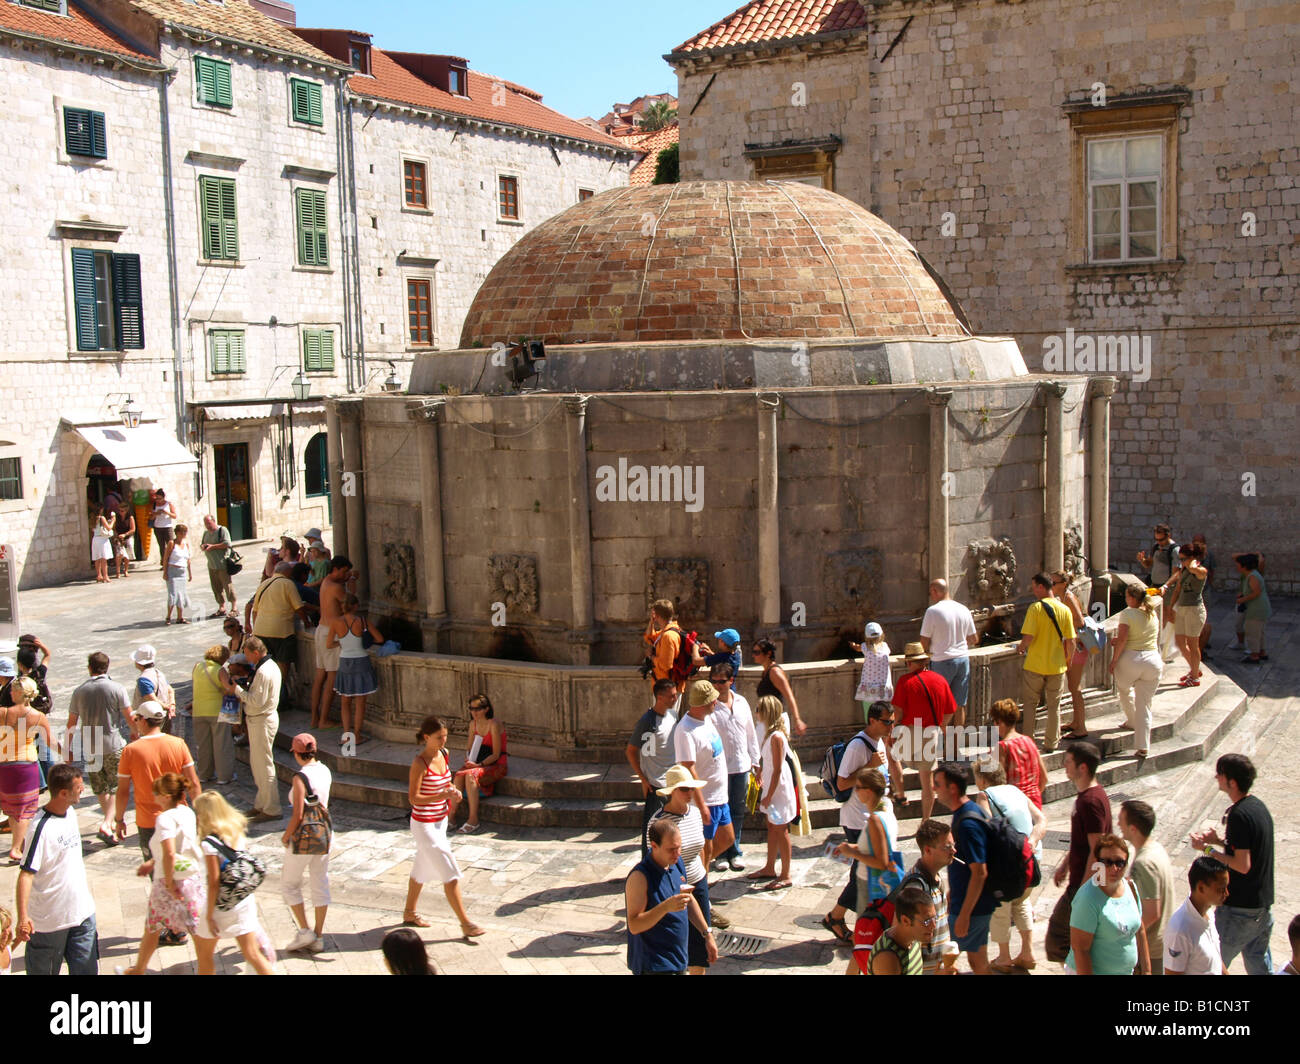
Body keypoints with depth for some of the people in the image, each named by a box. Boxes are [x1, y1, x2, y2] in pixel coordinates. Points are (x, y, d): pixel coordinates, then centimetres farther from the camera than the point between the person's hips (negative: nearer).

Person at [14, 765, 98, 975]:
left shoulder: (70, 812, 3)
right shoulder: (42, 827, -22)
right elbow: (26, 873, -25)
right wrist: (23, 917, -31)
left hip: (82, 911, 7)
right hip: (49, 918, -7)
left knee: (87, 968, 10)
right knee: (43, 970, 11)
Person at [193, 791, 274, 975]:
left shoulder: (209, 843, -20)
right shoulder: (236, 831, 0)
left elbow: (214, 884, -19)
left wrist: (209, 915, -12)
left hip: (222, 905, -6)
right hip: (245, 900, 6)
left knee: (203, 952, 17)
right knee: (251, 953, 9)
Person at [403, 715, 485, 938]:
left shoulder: (443, 754, 1)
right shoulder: (420, 763, -21)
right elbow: (414, 797, -21)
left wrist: (453, 792, -5)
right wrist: (442, 795, -30)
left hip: (440, 821, 8)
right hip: (424, 825, -8)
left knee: (422, 868, 22)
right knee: (450, 873, -6)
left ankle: (409, 913, 38)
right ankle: (465, 923, 0)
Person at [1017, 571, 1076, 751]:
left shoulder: (1035, 608, -13)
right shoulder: (1064, 610, -1)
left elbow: (1028, 637, -19)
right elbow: (1070, 642, 0)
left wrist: (1020, 647, 2)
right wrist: (1067, 660, 15)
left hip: (1035, 665, -3)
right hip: (1057, 665, 3)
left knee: (1030, 703, 12)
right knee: (1054, 705, 14)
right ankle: (1051, 743, 18)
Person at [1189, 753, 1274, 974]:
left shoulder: (1239, 815, -23)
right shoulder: (1259, 806, 5)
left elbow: (1243, 865, -24)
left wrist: (1207, 850, -16)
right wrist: (1220, 841, 8)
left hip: (1239, 908, -9)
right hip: (1263, 904, 9)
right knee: (1259, 965, 19)